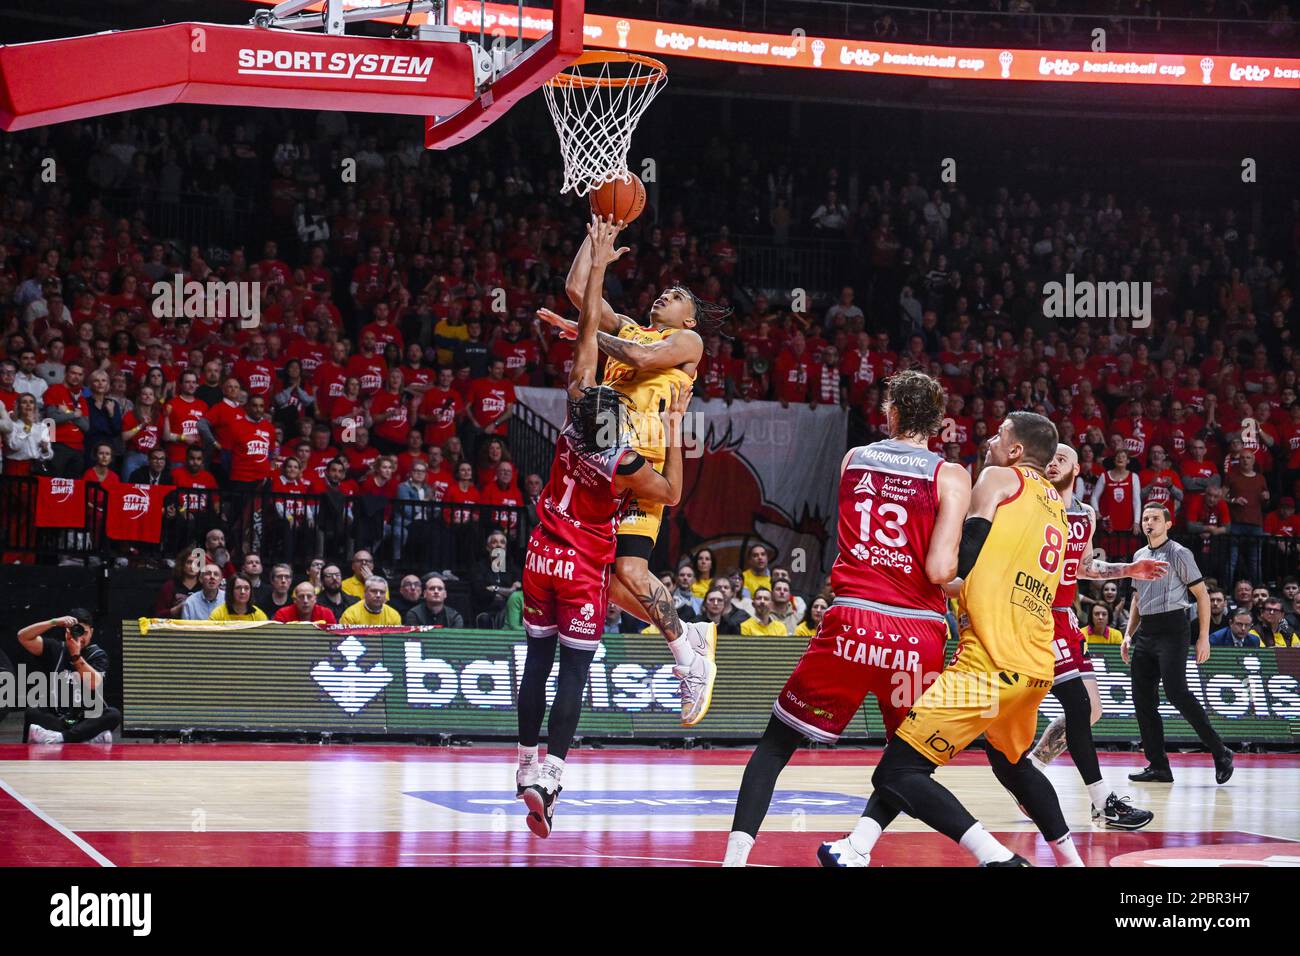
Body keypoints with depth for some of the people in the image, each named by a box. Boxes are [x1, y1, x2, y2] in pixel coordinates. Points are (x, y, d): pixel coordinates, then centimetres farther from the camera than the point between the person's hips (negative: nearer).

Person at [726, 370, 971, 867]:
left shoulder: (853, 459, 9)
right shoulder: (949, 477, -1)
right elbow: (940, 570, -11)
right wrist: (962, 580, 12)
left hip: (851, 622, 1)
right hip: (918, 632, -1)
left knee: (778, 741, 12)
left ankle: (736, 854, -2)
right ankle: (857, 845, -5)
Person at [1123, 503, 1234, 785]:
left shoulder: (1179, 554, -3)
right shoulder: (1139, 556, 17)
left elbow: (1202, 595, -4)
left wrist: (1203, 637, -9)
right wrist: (1128, 634, 18)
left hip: (1171, 629, -7)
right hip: (1145, 632, 7)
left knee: (1176, 692, -18)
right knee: (1142, 698, 1)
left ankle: (1220, 752, -7)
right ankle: (1158, 766, 5)